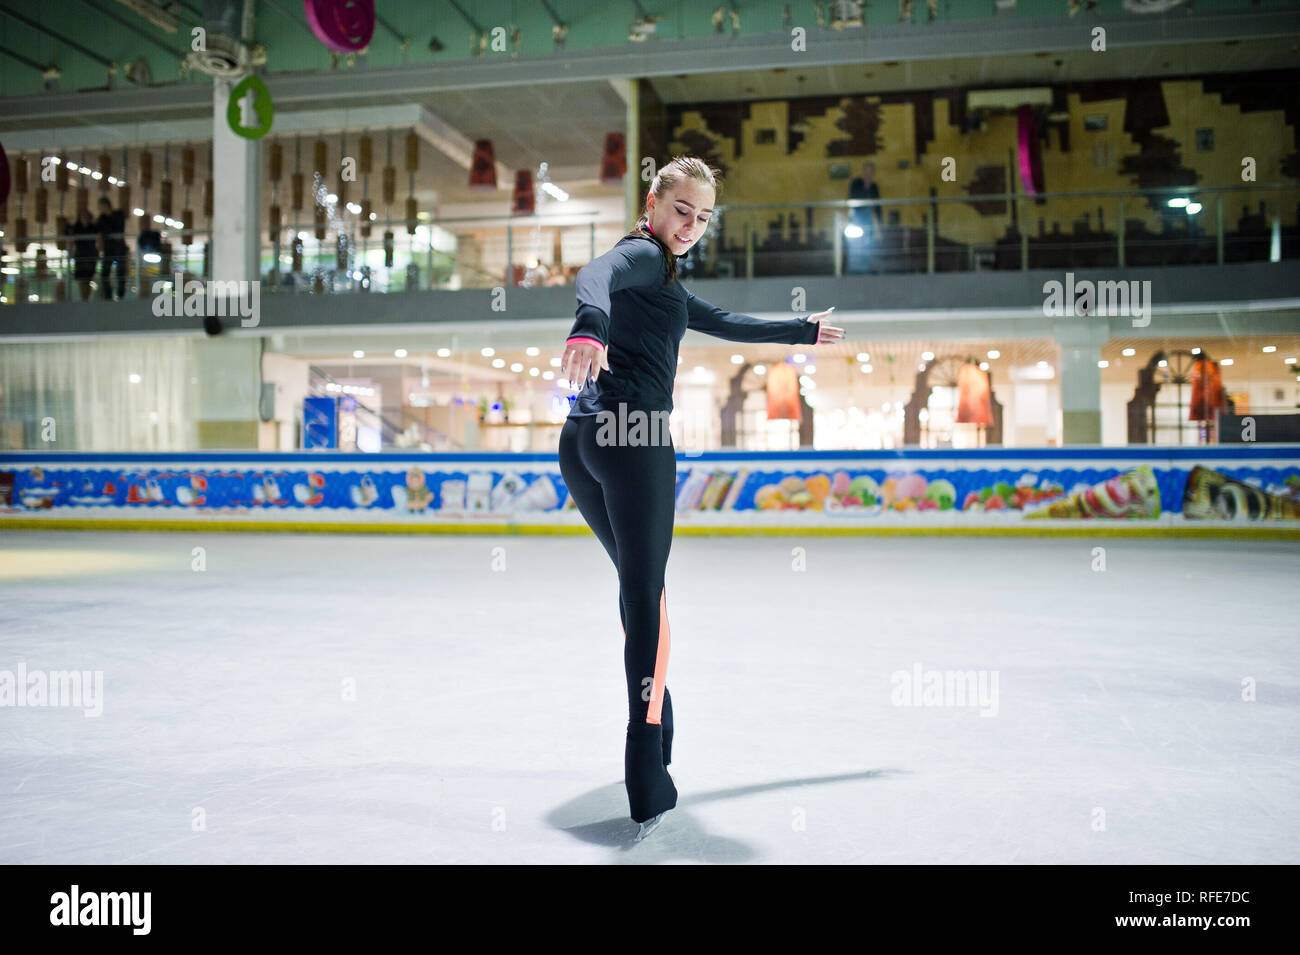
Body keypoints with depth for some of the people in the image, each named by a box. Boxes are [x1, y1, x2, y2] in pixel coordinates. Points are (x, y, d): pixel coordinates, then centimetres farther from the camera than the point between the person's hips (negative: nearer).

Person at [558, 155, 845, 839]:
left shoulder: (663, 279, 29)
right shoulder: (642, 253, -1)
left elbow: (726, 325, 40)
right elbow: (596, 275, -26)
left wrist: (804, 331, 51)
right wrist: (590, 325, -49)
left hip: (581, 442, 10)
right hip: (633, 433, -10)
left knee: (639, 587, 18)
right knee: (646, 595, -13)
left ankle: (657, 733, 30)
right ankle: (647, 782, -16)